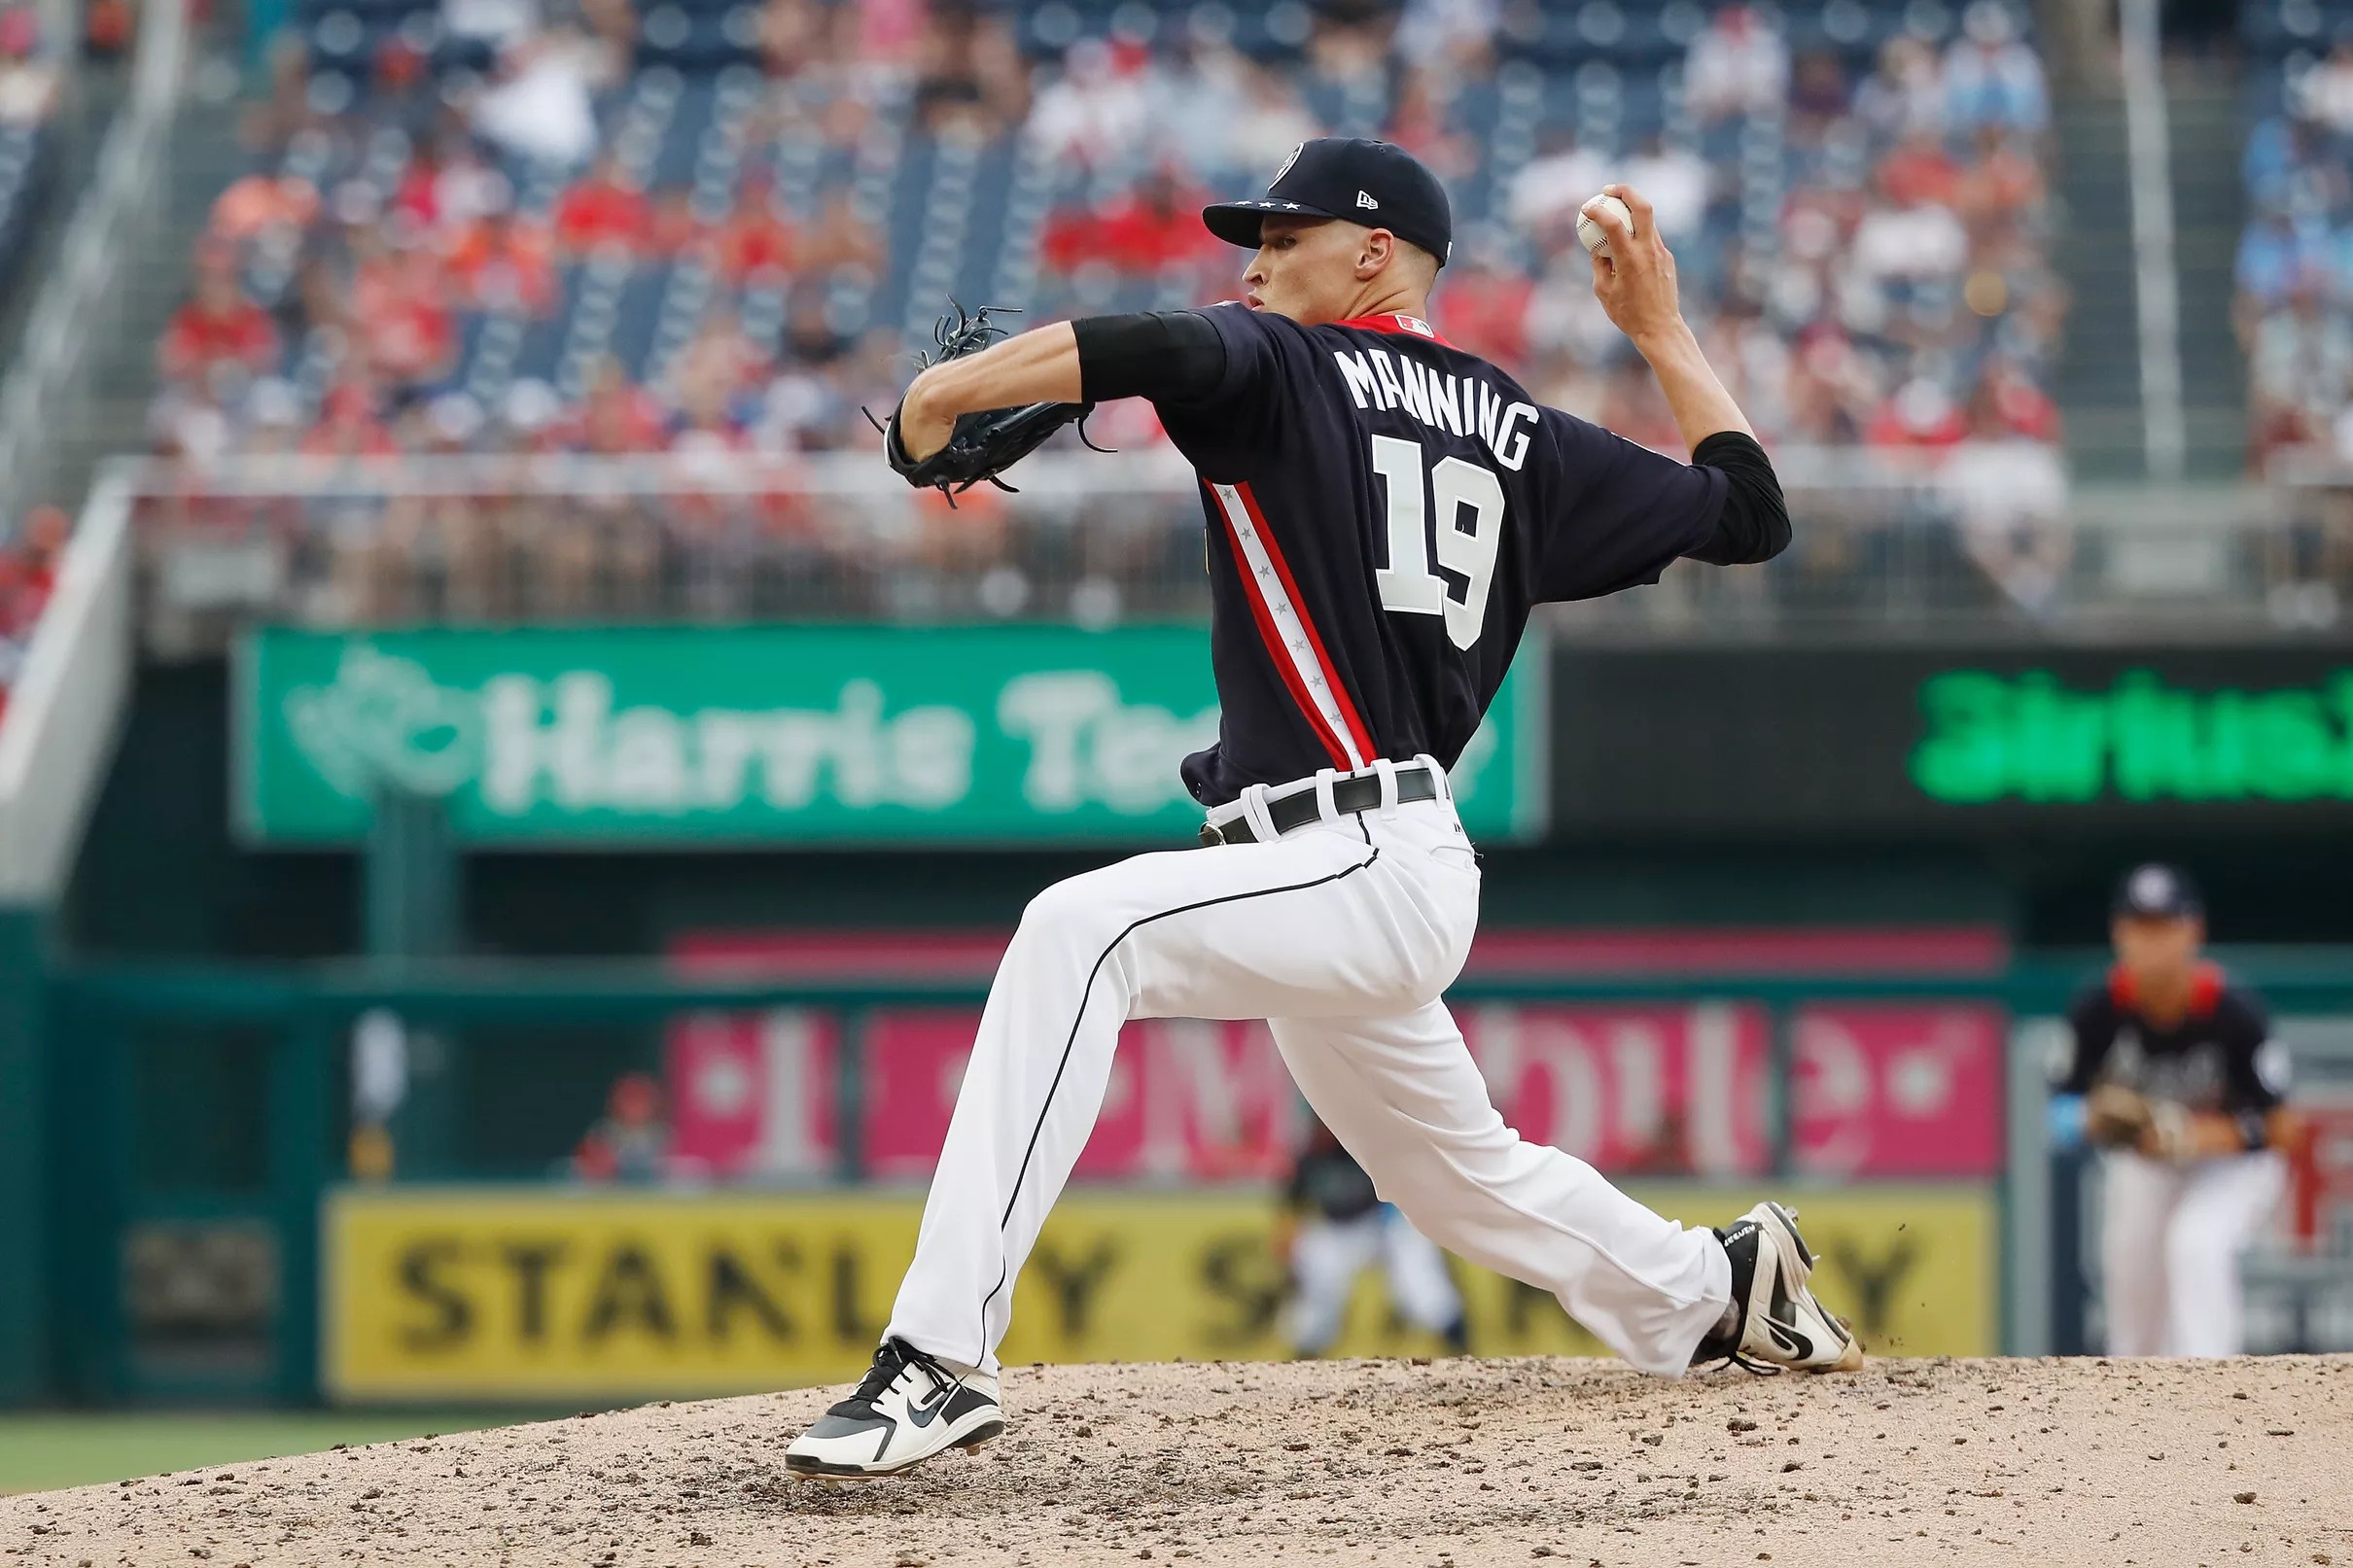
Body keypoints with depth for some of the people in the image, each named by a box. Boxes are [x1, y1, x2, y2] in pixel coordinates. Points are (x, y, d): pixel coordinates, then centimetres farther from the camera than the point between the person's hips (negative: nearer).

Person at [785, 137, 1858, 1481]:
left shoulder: (1287, 369, -4)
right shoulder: (1521, 435, 16)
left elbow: (1156, 350, -27)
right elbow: (1751, 512, 20)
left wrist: (944, 395, -16)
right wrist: (1661, 328, 31)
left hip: (1363, 872, -9)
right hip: (1403, 879, 10)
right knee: (1461, 1167, 28)